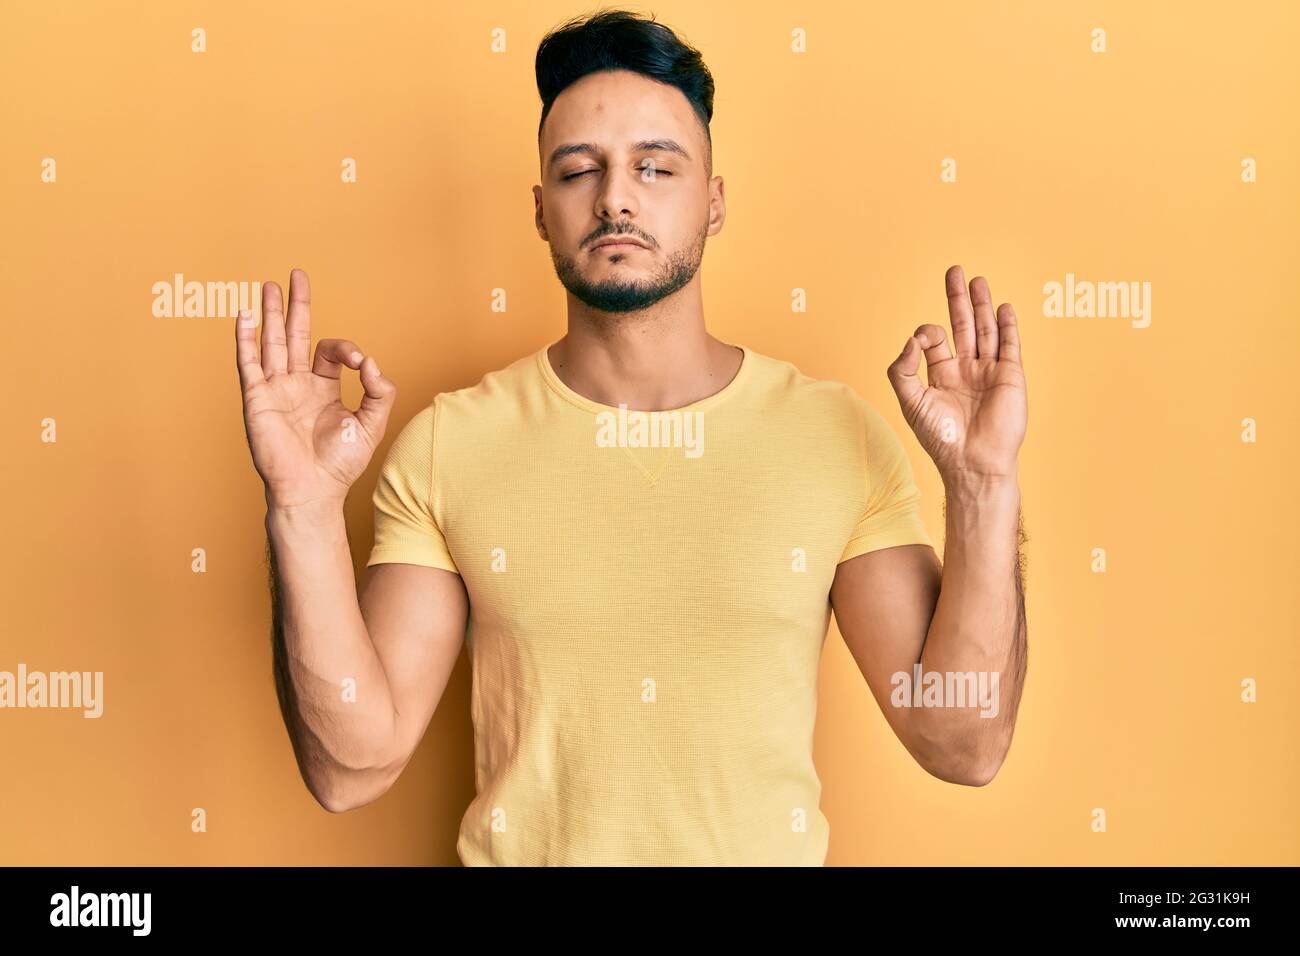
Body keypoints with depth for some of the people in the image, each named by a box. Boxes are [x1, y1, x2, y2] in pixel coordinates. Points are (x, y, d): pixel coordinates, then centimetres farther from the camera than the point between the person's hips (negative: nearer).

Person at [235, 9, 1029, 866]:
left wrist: (984, 484, -22)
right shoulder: (443, 447, -11)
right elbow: (352, 765, -13)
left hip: (773, 849, 1)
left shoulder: (840, 435, -11)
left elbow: (963, 746, -12)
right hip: (518, 851, 0)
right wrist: (305, 508, -24)